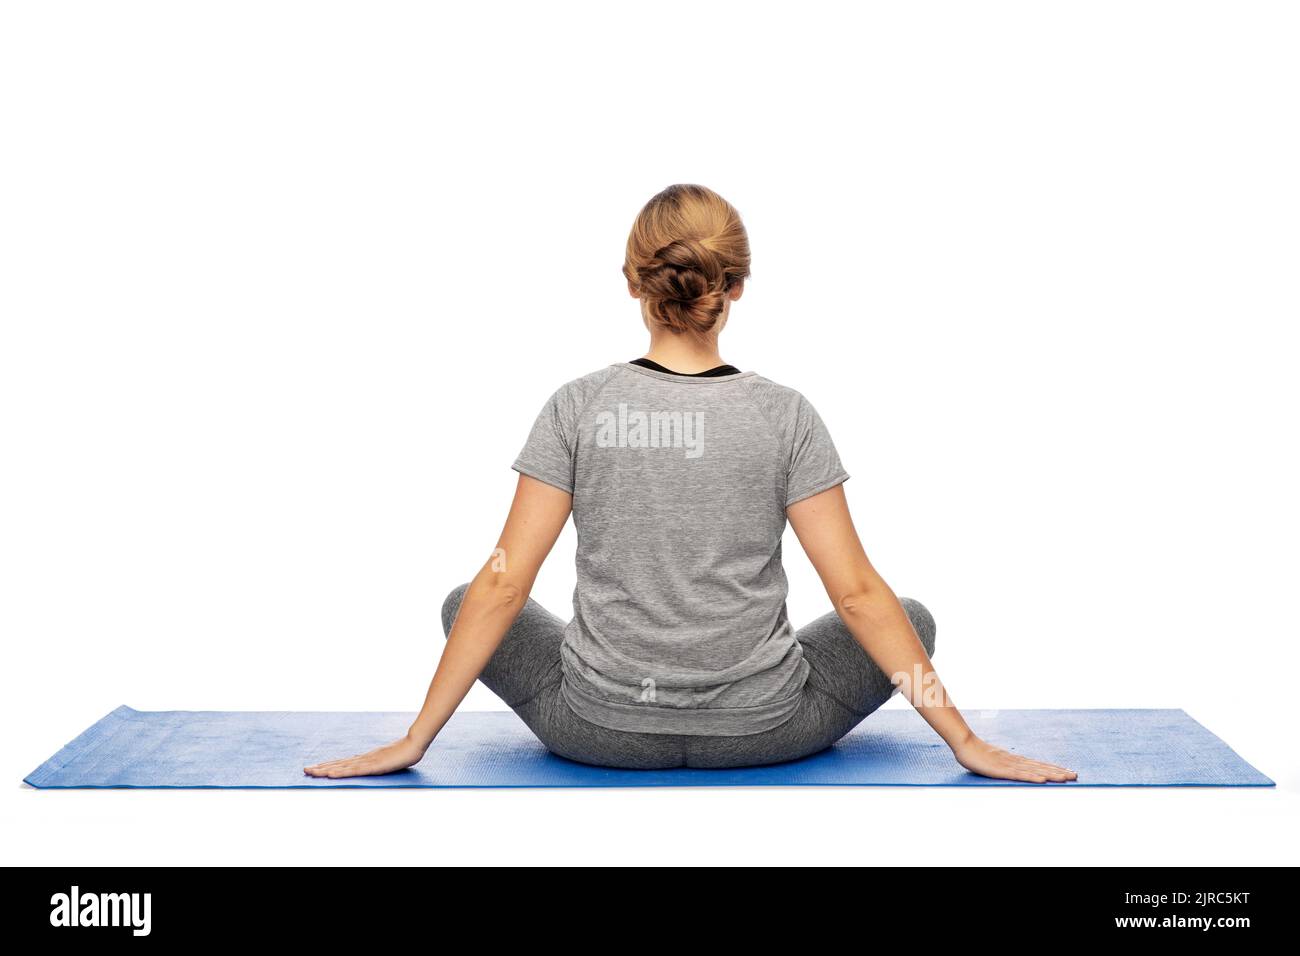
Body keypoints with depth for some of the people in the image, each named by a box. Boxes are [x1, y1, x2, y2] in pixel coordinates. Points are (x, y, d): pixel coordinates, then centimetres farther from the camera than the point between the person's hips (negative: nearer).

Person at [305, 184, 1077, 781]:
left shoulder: (577, 408, -9)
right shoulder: (785, 415, -11)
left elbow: (503, 586, -10)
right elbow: (857, 594, -12)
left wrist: (415, 741, -3)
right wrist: (966, 743, -5)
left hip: (599, 730, 1)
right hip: (761, 732, -1)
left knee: (464, 604, 26)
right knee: (910, 620, 24)